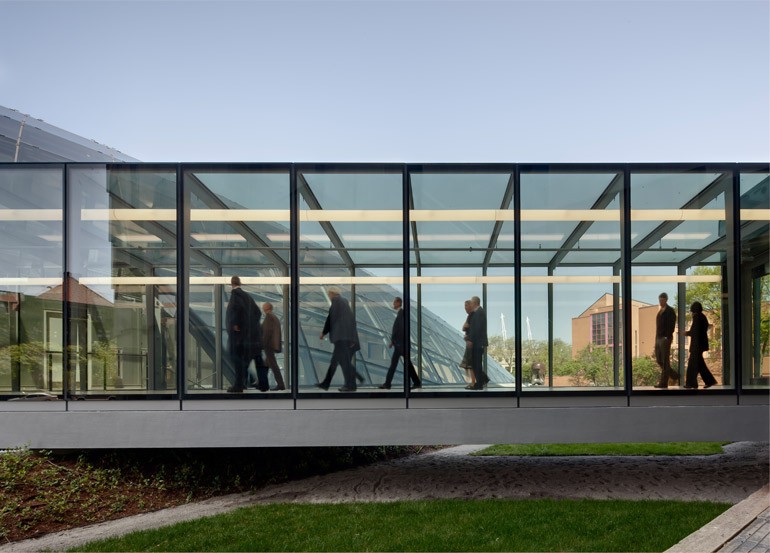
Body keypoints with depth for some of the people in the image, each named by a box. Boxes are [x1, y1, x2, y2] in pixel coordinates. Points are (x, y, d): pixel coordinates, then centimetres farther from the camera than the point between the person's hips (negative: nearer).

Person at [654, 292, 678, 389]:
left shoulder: (670, 311, -6)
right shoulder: (660, 311, 18)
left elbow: (671, 325, -13)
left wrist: (667, 338, -19)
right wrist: (656, 337, 13)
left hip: (665, 339, -8)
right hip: (658, 338, 9)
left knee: (665, 361, -5)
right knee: (659, 360, 9)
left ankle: (663, 383, -3)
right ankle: (675, 376, 23)